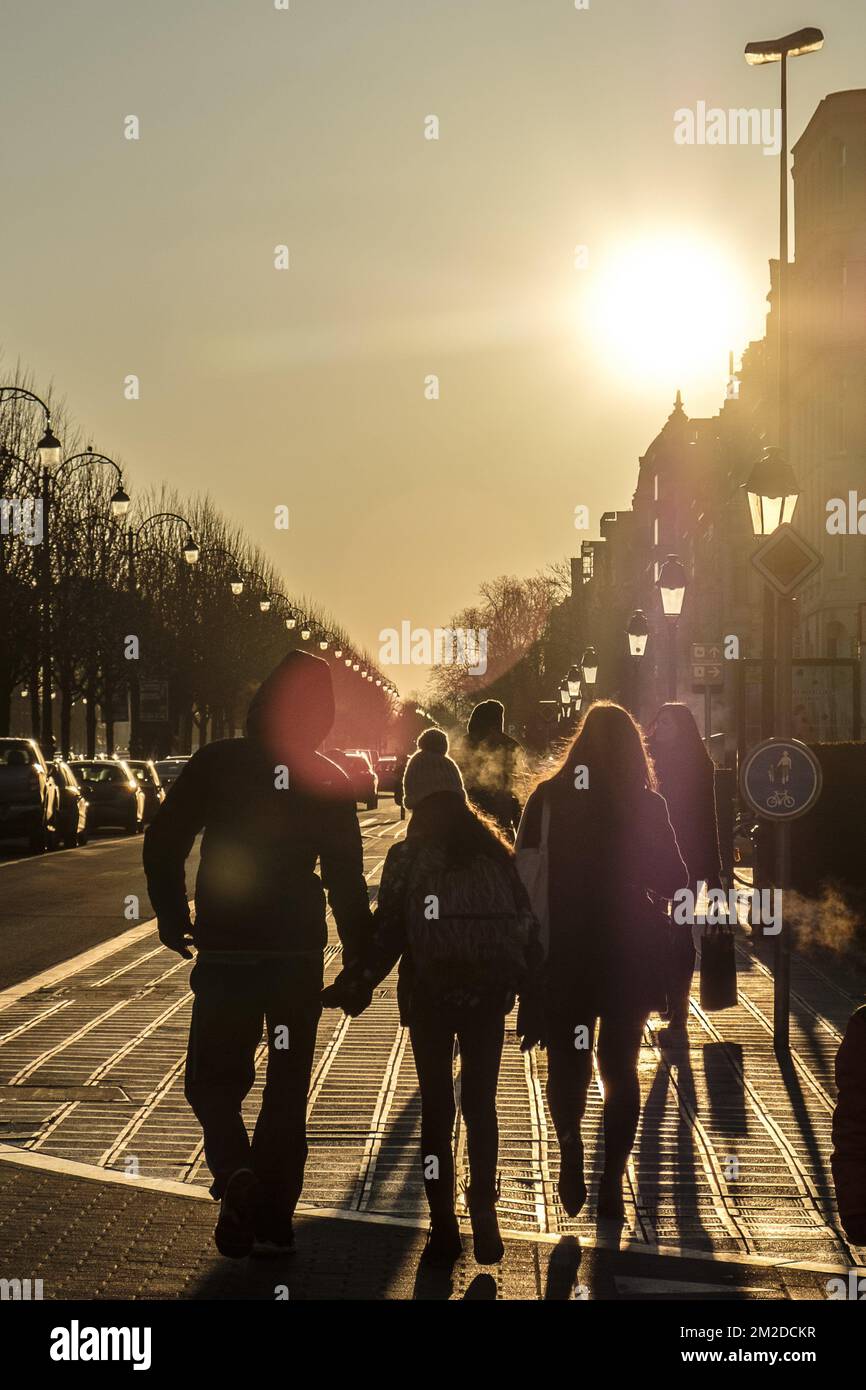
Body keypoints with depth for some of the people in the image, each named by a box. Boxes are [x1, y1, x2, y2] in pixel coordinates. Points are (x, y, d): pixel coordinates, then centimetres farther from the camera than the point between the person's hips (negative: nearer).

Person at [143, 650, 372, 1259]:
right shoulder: (330, 782, 0)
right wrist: (359, 958, 8)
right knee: (288, 1085, 14)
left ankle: (236, 1172, -18)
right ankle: (274, 1219, 15)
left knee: (214, 1077, 10)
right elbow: (347, 880, 1)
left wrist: (173, 919, 7)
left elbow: (163, 844, -5)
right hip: (300, 955, 2)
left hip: (226, 952, -2)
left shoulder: (218, 763, -5)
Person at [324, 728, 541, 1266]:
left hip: (429, 997, -2)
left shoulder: (406, 858, -9)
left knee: (437, 1108, 6)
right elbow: (525, 923, 2)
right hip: (488, 995, 2)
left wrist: (351, 983, -4)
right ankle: (484, 1217, 8)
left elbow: (387, 933, -10)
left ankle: (444, 1226, 5)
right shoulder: (495, 850, -1)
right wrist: (530, 980, 12)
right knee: (481, 1105, 12)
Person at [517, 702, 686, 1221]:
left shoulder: (549, 798, -6)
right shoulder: (647, 804, -6)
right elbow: (672, 881, -1)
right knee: (621, 1066, 11)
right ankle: (612, 1182, 6)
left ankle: (572, 1156, -6)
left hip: (562, 953, 0)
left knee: (567, 1062, 14)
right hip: (629, 955, 0)